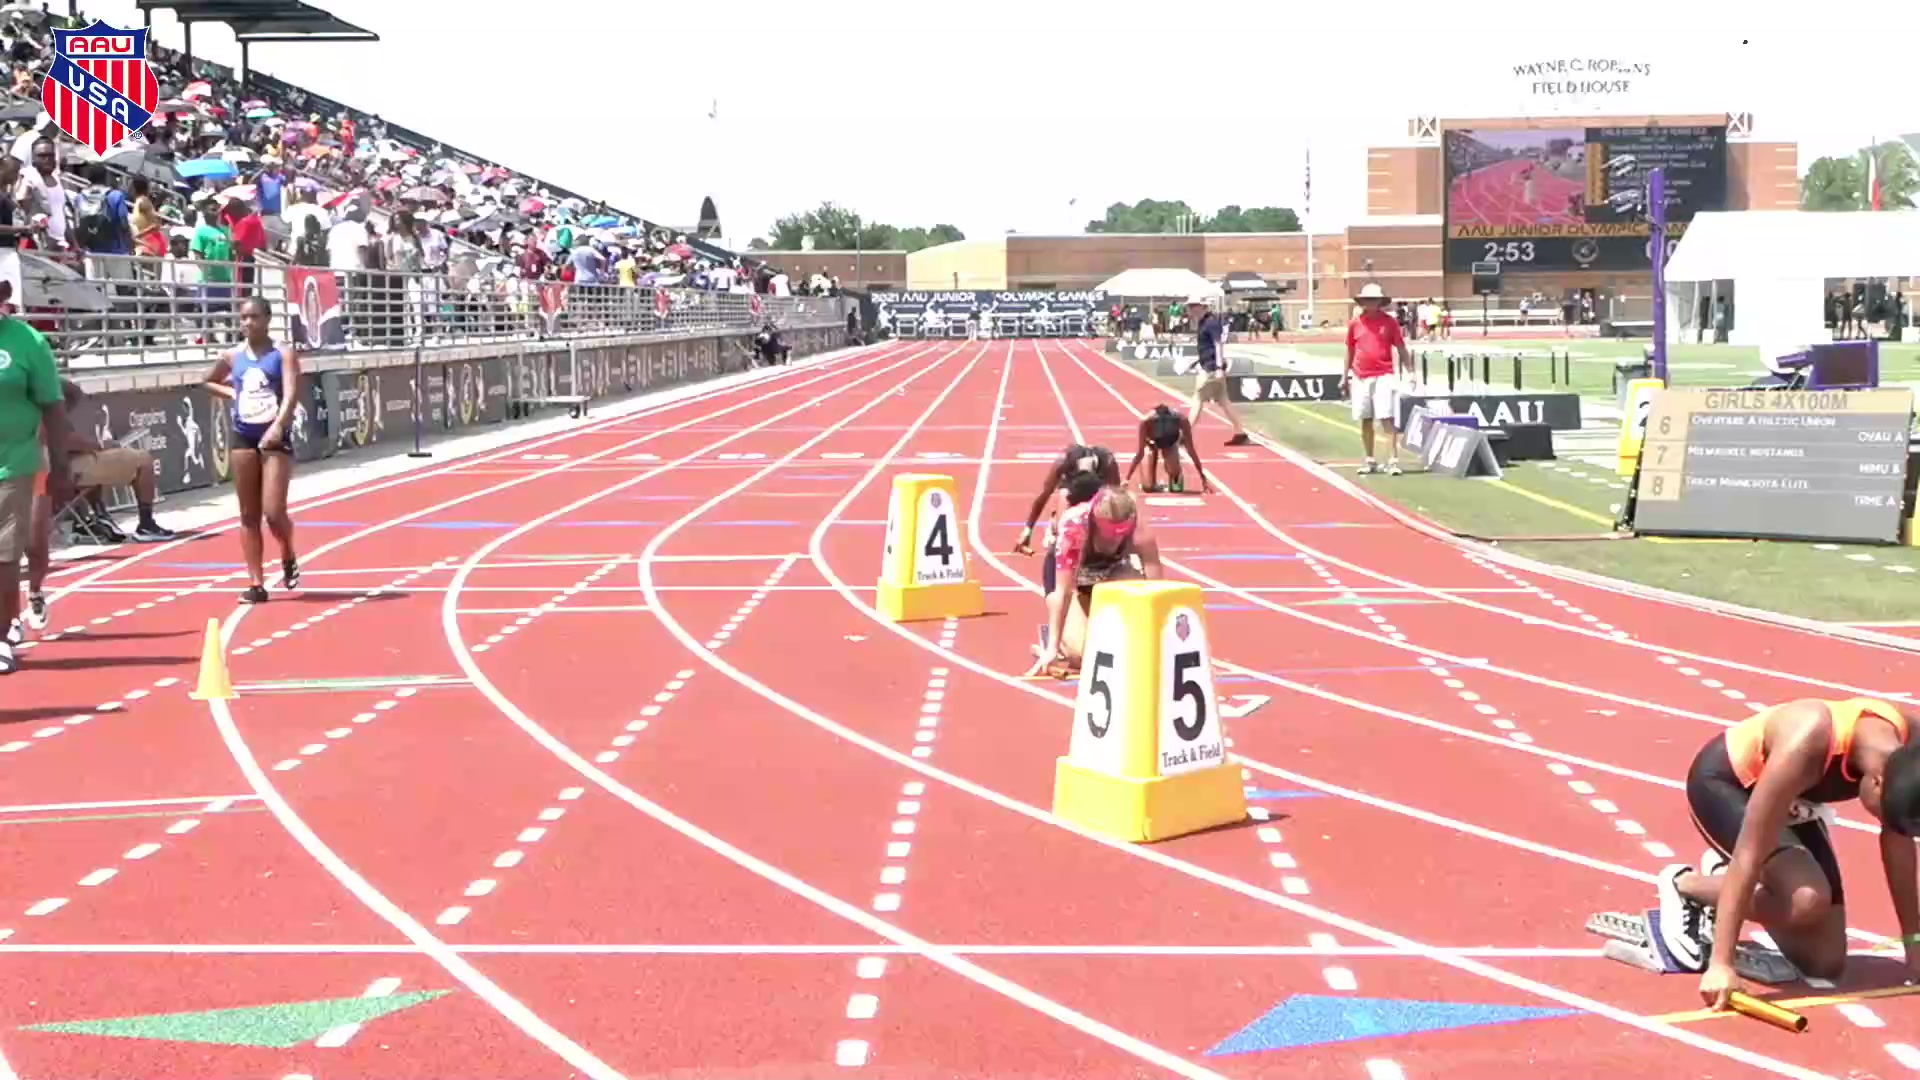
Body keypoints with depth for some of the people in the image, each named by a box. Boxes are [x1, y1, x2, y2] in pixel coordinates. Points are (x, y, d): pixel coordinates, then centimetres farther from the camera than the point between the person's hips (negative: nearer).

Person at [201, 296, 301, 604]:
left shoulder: (283, 354, -4)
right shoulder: (233, 357, 8)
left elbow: (291, 395, -17)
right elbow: (209, 382, 27)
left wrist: (277, 427, -33)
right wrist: (231, 393, 8)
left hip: (275, 438, -4)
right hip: (243, 439, 4)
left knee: (273, 512, -10)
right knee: (249, 515, 4)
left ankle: (289, 559, 22)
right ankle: (256, 584, 9)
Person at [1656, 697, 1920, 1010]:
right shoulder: (1807, 744, -42)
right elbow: (1750, 853, -39)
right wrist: (1721, 963, -39)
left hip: (1790, 800, 6)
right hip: (1722, 782, -6)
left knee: (1826, 963, -1)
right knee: (1808, 900, -33)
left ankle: (1723, 879, 21)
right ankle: (1684, 884, -7)